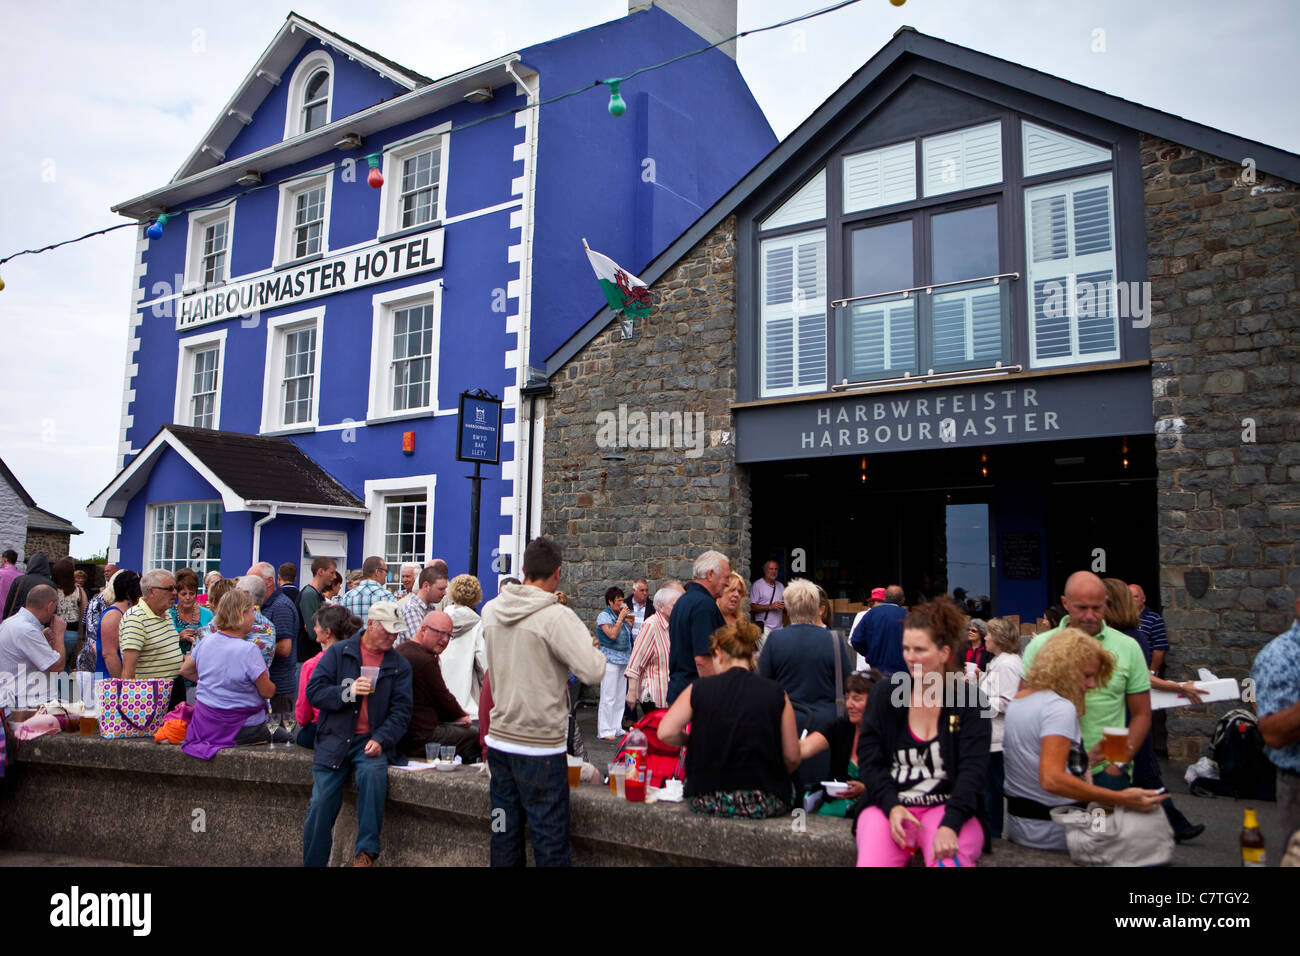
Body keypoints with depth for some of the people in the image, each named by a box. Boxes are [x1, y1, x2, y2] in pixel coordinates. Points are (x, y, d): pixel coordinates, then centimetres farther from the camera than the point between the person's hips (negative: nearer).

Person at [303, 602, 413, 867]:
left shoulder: (399, 665, 7)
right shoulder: (338, 652, 5)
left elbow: (401, 711, 2)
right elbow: (314, 691, -1)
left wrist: (381, 739, -13)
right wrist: (348, 692, -17)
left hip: (372, 740, 0)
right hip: (334, 739, 0)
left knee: (373, 773, -30)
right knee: (321, 804, -9)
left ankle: (366, 852, -19)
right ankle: (313, 861, 11)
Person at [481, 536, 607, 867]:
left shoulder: (490, 610, 4)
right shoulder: (557, 616, -17)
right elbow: (592, 671, -22)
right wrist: (591, 646, -3)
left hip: (499, 739, 7)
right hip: (540, 746, -6)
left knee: (504, 837, 15)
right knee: (550, 844, 3)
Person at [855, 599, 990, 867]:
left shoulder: (968, 704, 2)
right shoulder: (883, 699, 7)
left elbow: (973, 770, -7)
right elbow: (869, 761, 3)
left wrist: (950, 825, -23)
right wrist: (892, 806, -15)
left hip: (948, 807, -1)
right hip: (888, 806, 1)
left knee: (949, 859, -32)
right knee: (872, 860, -27)